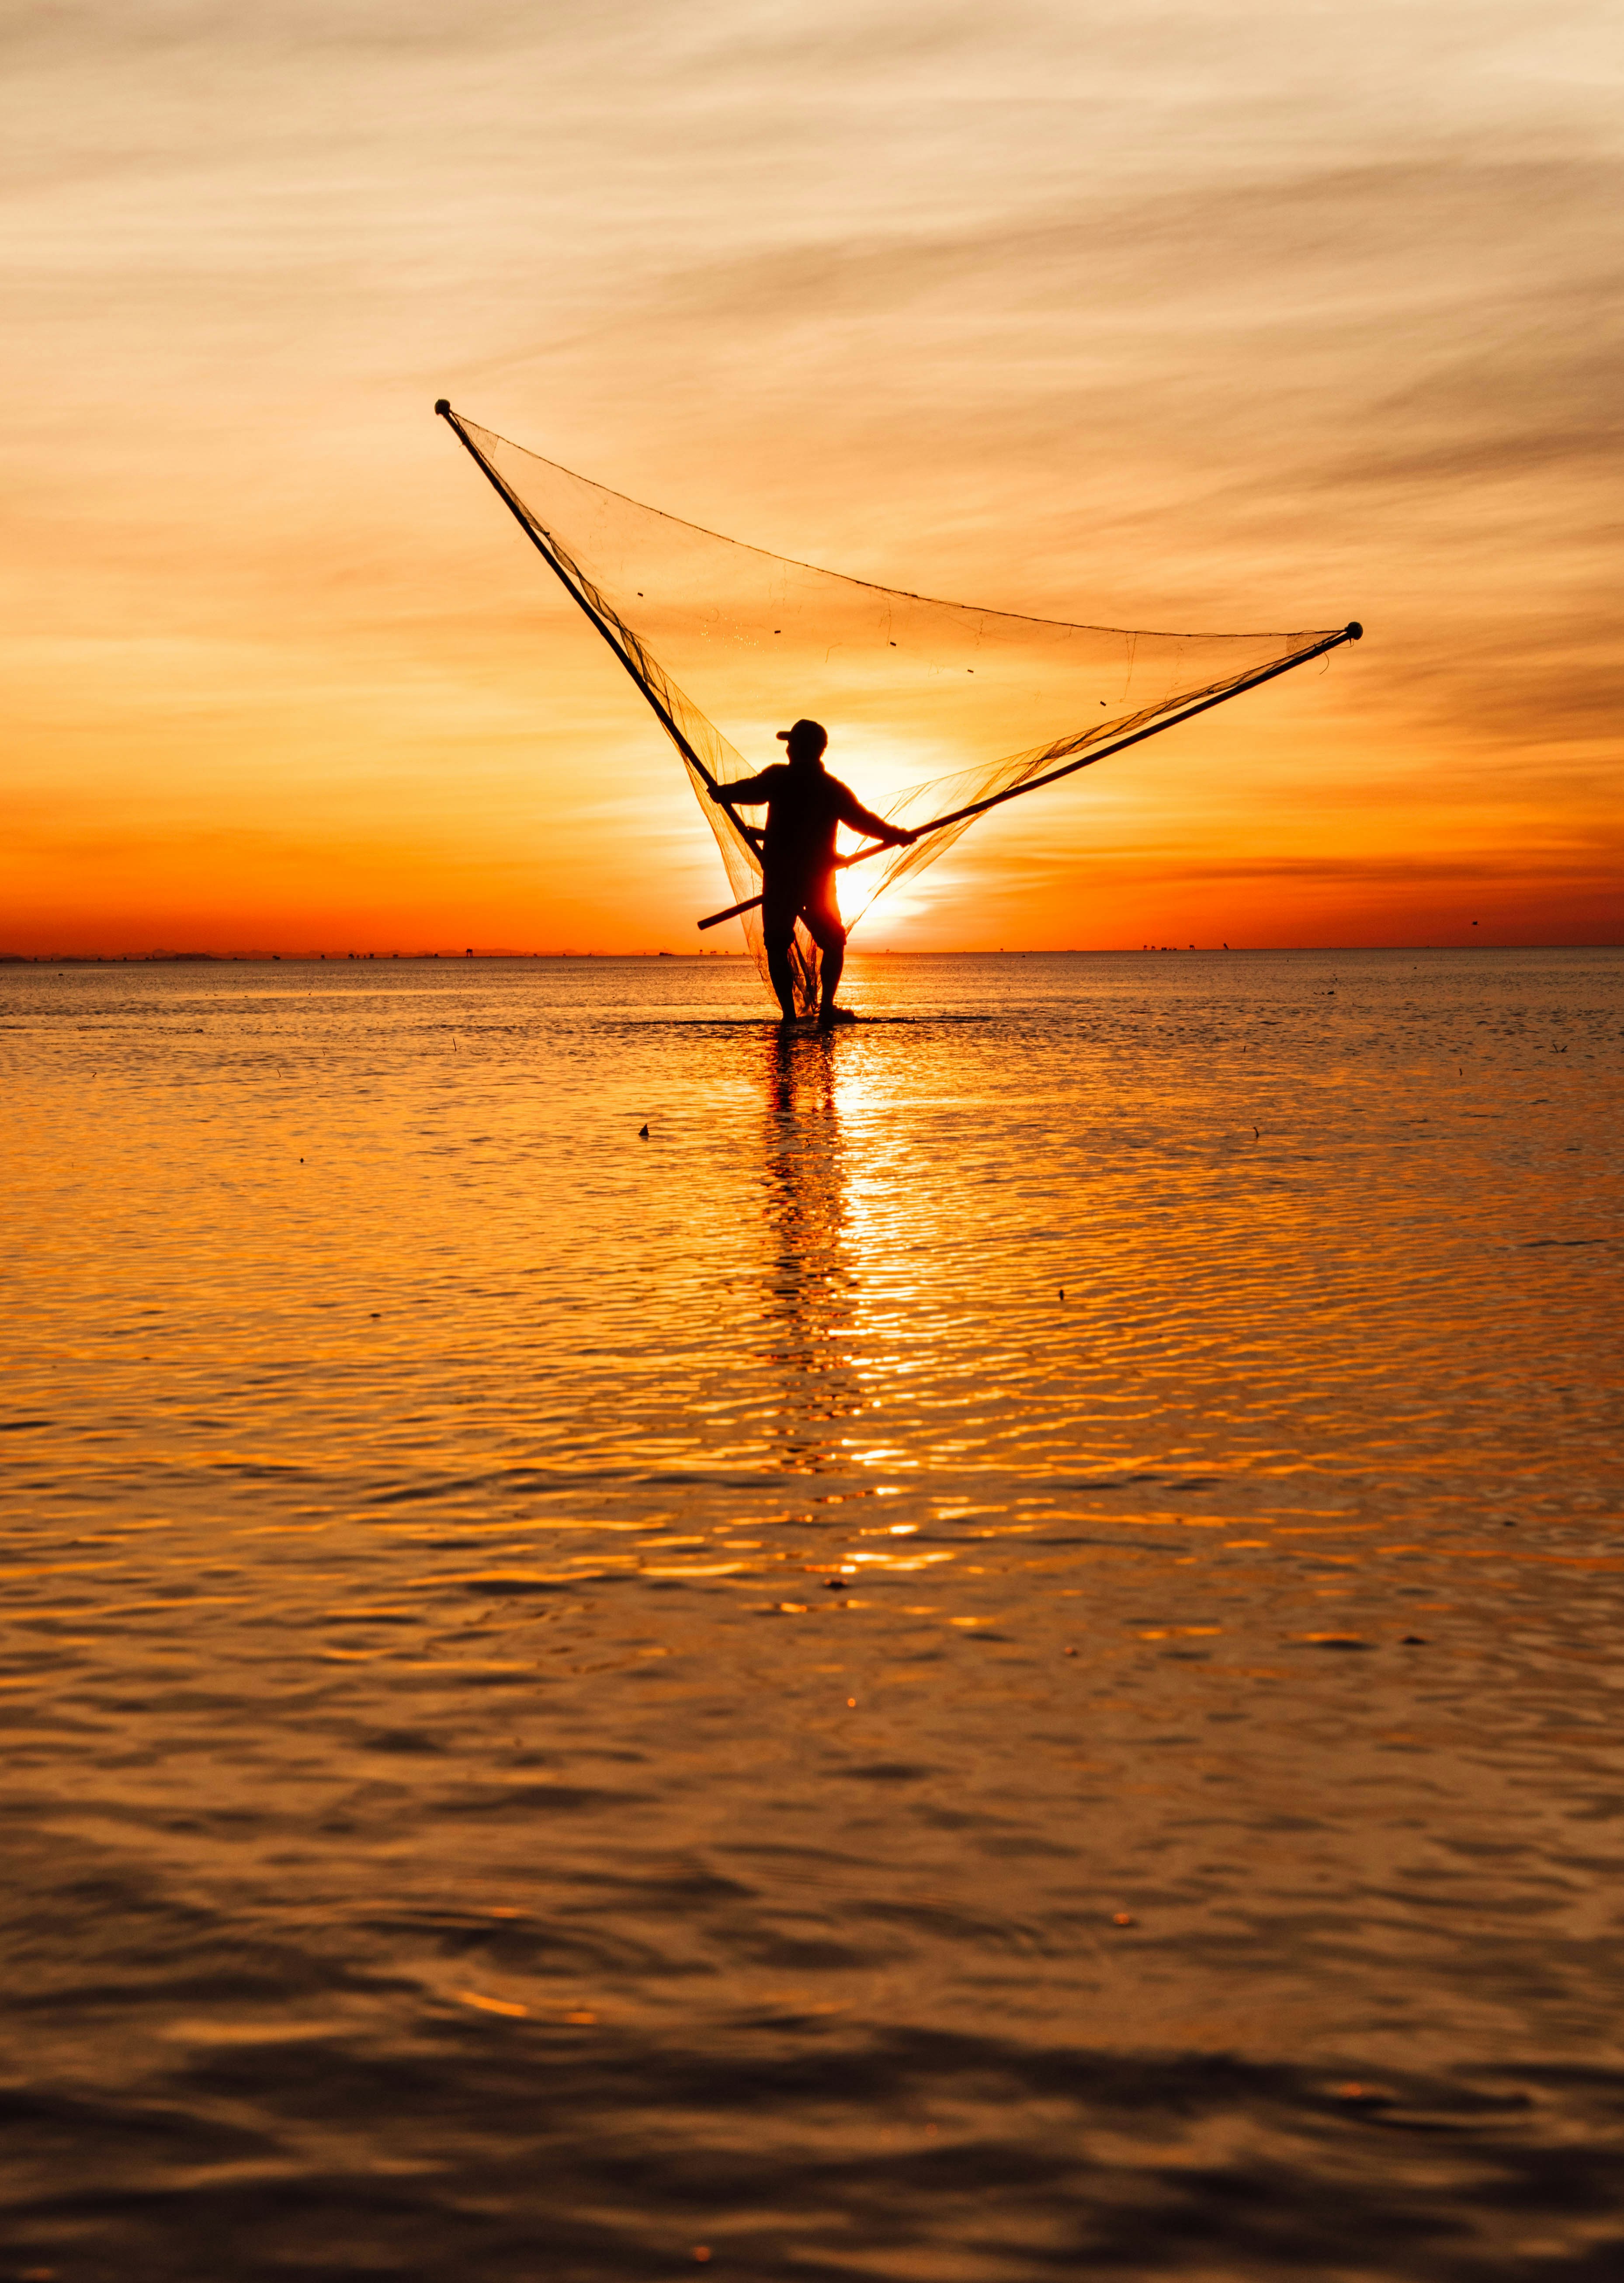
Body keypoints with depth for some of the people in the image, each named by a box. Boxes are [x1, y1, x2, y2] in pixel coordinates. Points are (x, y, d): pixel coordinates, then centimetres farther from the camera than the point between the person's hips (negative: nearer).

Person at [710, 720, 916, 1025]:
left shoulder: (779, 778, -5)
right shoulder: (833, 788, 4)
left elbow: (748, 791, -10)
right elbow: (864, 821, 8)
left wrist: (721, 792, 10)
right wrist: (899, 836, 22)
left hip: (779, 877, -2)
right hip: (818, 879, 2)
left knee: (777, 945, 5)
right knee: (833, 943, 15)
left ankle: (789, 1010, -5)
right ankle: (826, 1007, 4)